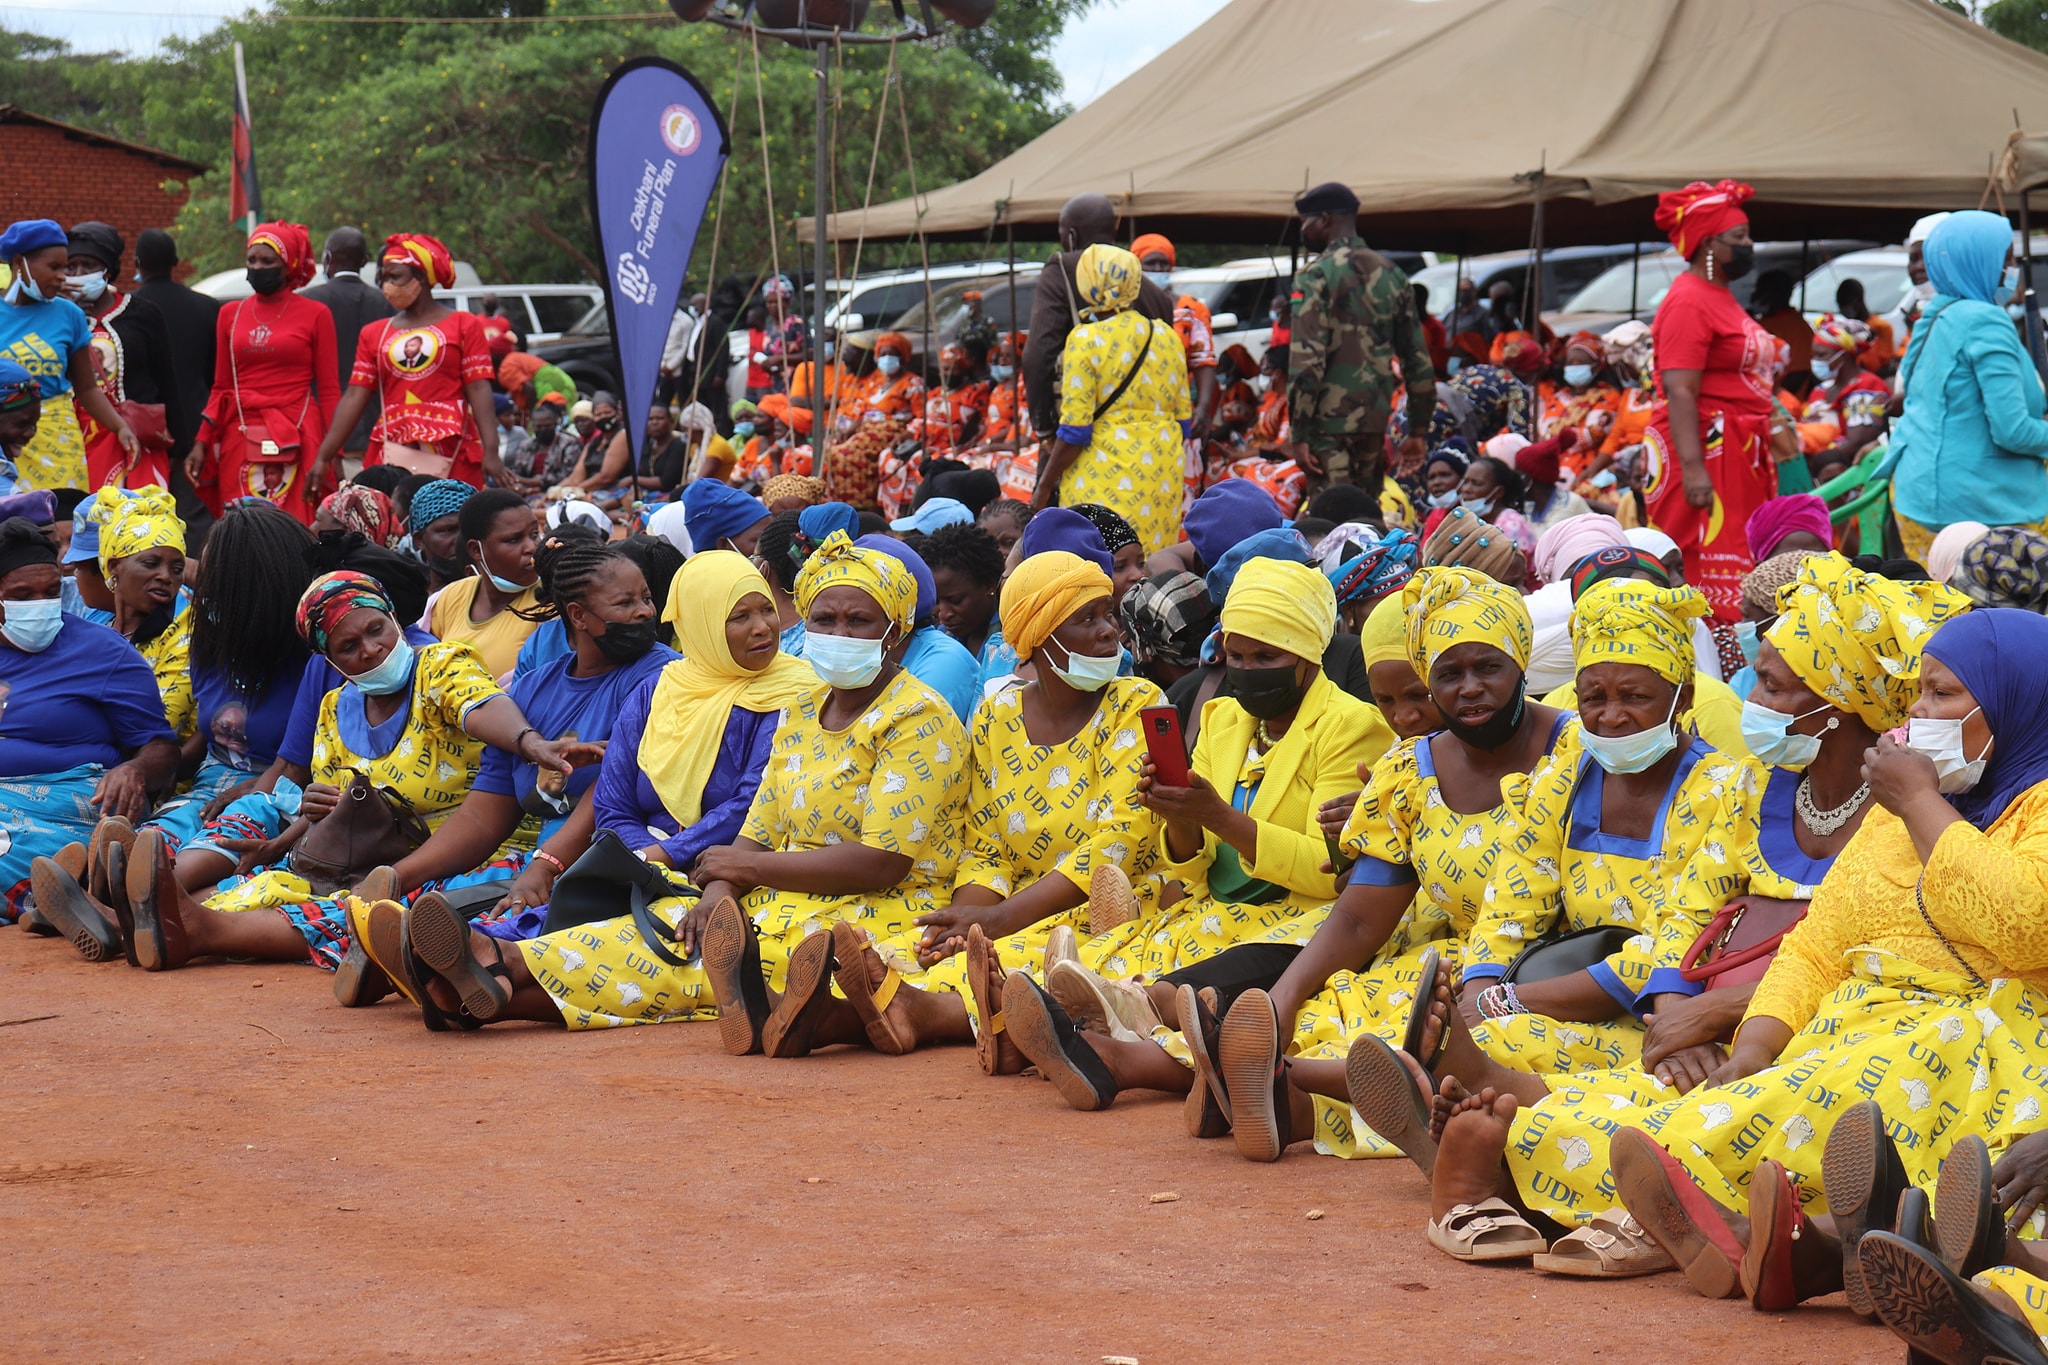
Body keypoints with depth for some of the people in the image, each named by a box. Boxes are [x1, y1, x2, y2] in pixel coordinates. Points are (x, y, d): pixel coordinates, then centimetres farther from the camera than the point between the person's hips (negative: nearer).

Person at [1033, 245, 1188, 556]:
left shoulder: (1086, 339, -8)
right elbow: (1183, 419, 16)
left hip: (1107, 475, -6)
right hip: (1163, 479, 6)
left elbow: (1074, 430, -11)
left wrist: (1044, 487, -3)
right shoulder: (1167, 337, 10)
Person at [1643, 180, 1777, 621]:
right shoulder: (1689, 301, -13)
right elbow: (1679, 391, -20)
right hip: (1706, 451, -10)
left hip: (1738, 457, 10)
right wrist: (1692, 468, -27)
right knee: (1704, 578, -11)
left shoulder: (1721, 298, 17)